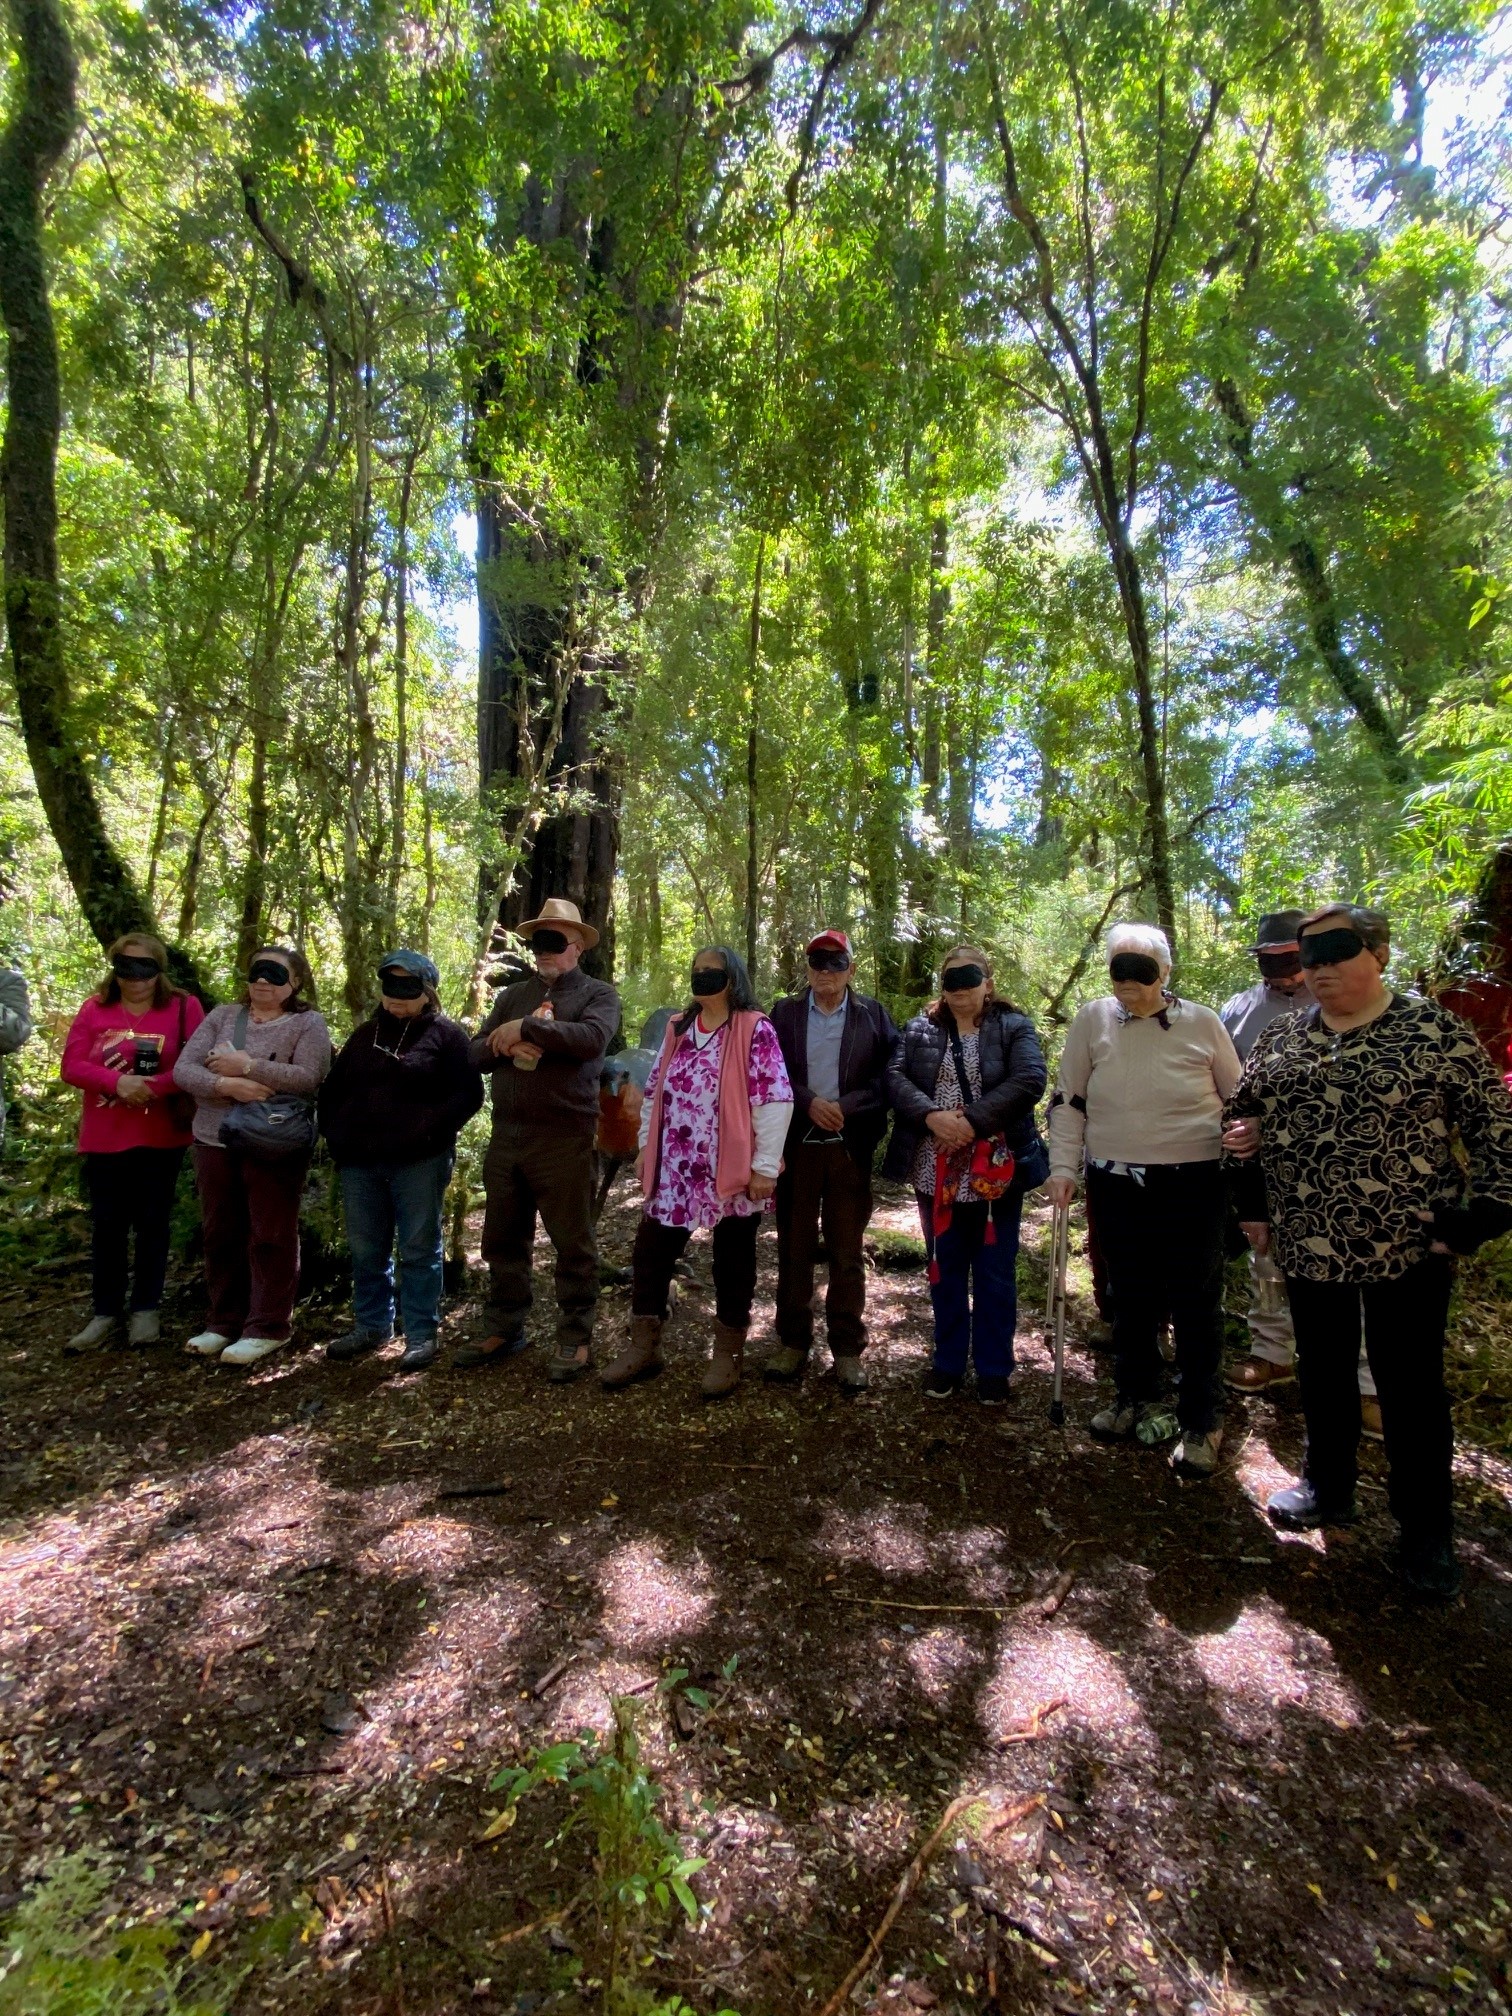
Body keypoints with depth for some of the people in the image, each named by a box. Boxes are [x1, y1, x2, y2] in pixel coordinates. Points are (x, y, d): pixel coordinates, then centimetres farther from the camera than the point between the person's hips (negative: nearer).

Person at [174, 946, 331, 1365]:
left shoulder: (308, 1022, -3)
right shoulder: (222, 1015, 10)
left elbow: (309, 1078, -18)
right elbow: (183, 1069, 1)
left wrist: (247, 1066, -17)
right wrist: (226, 1084, -17)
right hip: (215, 1141, 5)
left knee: (271, 1237, 1)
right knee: (221, 1234, 14)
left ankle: (268, 1327, 13)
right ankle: (224, 1321, 29)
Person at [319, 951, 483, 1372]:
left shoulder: (446, 1034, -1)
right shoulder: (365, 1033, 15)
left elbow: (468, 1094, -8)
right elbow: (333, 1089, 20)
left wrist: (430, 1130, -17)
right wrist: (336, 1136, 7)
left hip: (419, 1161, -5)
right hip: (360, 1161, 5)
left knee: (419, 1251, 3)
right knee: (366, 1251, 14)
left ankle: (421, 1335, 13)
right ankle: (370, 1326, 29)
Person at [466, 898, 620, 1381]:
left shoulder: (597, 993, 1)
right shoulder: (512, 995, 16)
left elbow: (592, 1038, -21)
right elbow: (475, 1053, 10)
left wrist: (527, 1027, -17)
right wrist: (504, 1046, -11)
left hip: (564, 1139, -5)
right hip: (506, 1135, 6)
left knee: (572, 1243, 3)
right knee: (503, 1240, 15)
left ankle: (575, 1338, 17)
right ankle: (503, 1330, 31)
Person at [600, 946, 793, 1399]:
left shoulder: (755, 1029, -8)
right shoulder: (677, 1028, 11)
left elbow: (775, 1099, -13)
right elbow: (655, 1092, 17)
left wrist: (764, 1165, -15)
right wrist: (645, 1147, 13)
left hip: (733, 1171, -5)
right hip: (673, 1169, 6)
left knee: (732, 1264, 9)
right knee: (650, 1255, 10)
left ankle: (728, 1354, 26)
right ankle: (643, 1346, 27)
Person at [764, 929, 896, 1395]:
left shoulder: (874, 1015, 4)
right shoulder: (784, 1012, 7)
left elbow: (888, 1077, -3)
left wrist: (845, 1107, -14)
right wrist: (809, 1103, -12)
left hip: (850, 1146, -1)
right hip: (796, 1144, 1)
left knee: (847, 1253, 6)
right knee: (793, 1248, 9)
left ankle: (848, 1348, 18)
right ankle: (792, 1341, 22)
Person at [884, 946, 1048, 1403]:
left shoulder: (1014, 1027, 0)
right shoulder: (920, 1028, 7)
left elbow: (1029, 1080, -14)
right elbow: (895, 1076, -5)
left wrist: (974, 1121, -22)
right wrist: (932, 1116, -21)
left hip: (995, 1169, -2)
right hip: (936, 1170, 2)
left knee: (995, 1271, 9)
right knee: (945, 1269, 14)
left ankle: (994, 1368, 25)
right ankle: (948, 1361, 29)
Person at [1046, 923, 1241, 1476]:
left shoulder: (1202, 1023, -4)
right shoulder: (1092, 1021, -1)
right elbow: (1068, 1100, 4)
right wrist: (1063, 1167, -2)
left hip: (1194, 1184, -2)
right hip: (1117, 1183, 2)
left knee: (1196, 1302, 6)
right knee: (1130, 1297, 16)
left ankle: (1200, 1422, 24)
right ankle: (1135, 1397, 36)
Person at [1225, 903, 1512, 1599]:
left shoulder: (1436, 1033, -8)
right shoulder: (1279, 1038, 4)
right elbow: (1244, 1118, 14)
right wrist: (1253, 1204, 11)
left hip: (1407, 1249, -4)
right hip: (1308, 1247, 4)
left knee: (1410, 1388, 9)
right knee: (1323, 1372, 18)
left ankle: (1426, 1533, 28)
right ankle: (1327, 1490, 38)